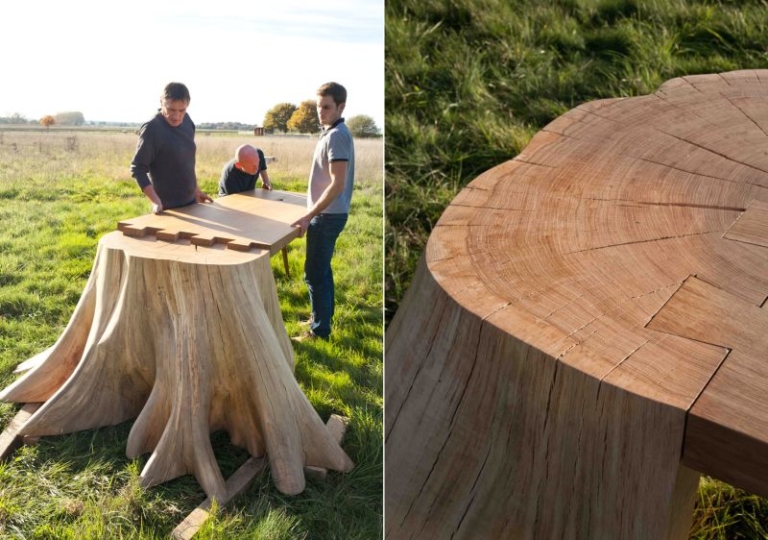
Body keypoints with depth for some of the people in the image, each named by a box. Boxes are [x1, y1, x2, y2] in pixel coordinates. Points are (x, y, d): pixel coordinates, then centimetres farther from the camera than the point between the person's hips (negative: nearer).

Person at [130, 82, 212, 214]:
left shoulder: (187, 121, 3)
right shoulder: (151, 129, -16)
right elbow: (137, 168, -17)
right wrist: (155, 201, -26)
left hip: (190, 201, 7)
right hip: (168, 206, -7)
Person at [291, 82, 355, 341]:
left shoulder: (336, 136, -19)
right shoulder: (333, 133, 12)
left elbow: (337, 184, -25)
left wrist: (308, 216, -23)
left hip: (327, 215, -10)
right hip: (328, 213, 10)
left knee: (315, 273, -3)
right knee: (322, 269, 19)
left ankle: (320, 330, 6)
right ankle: (323, 316, 33)